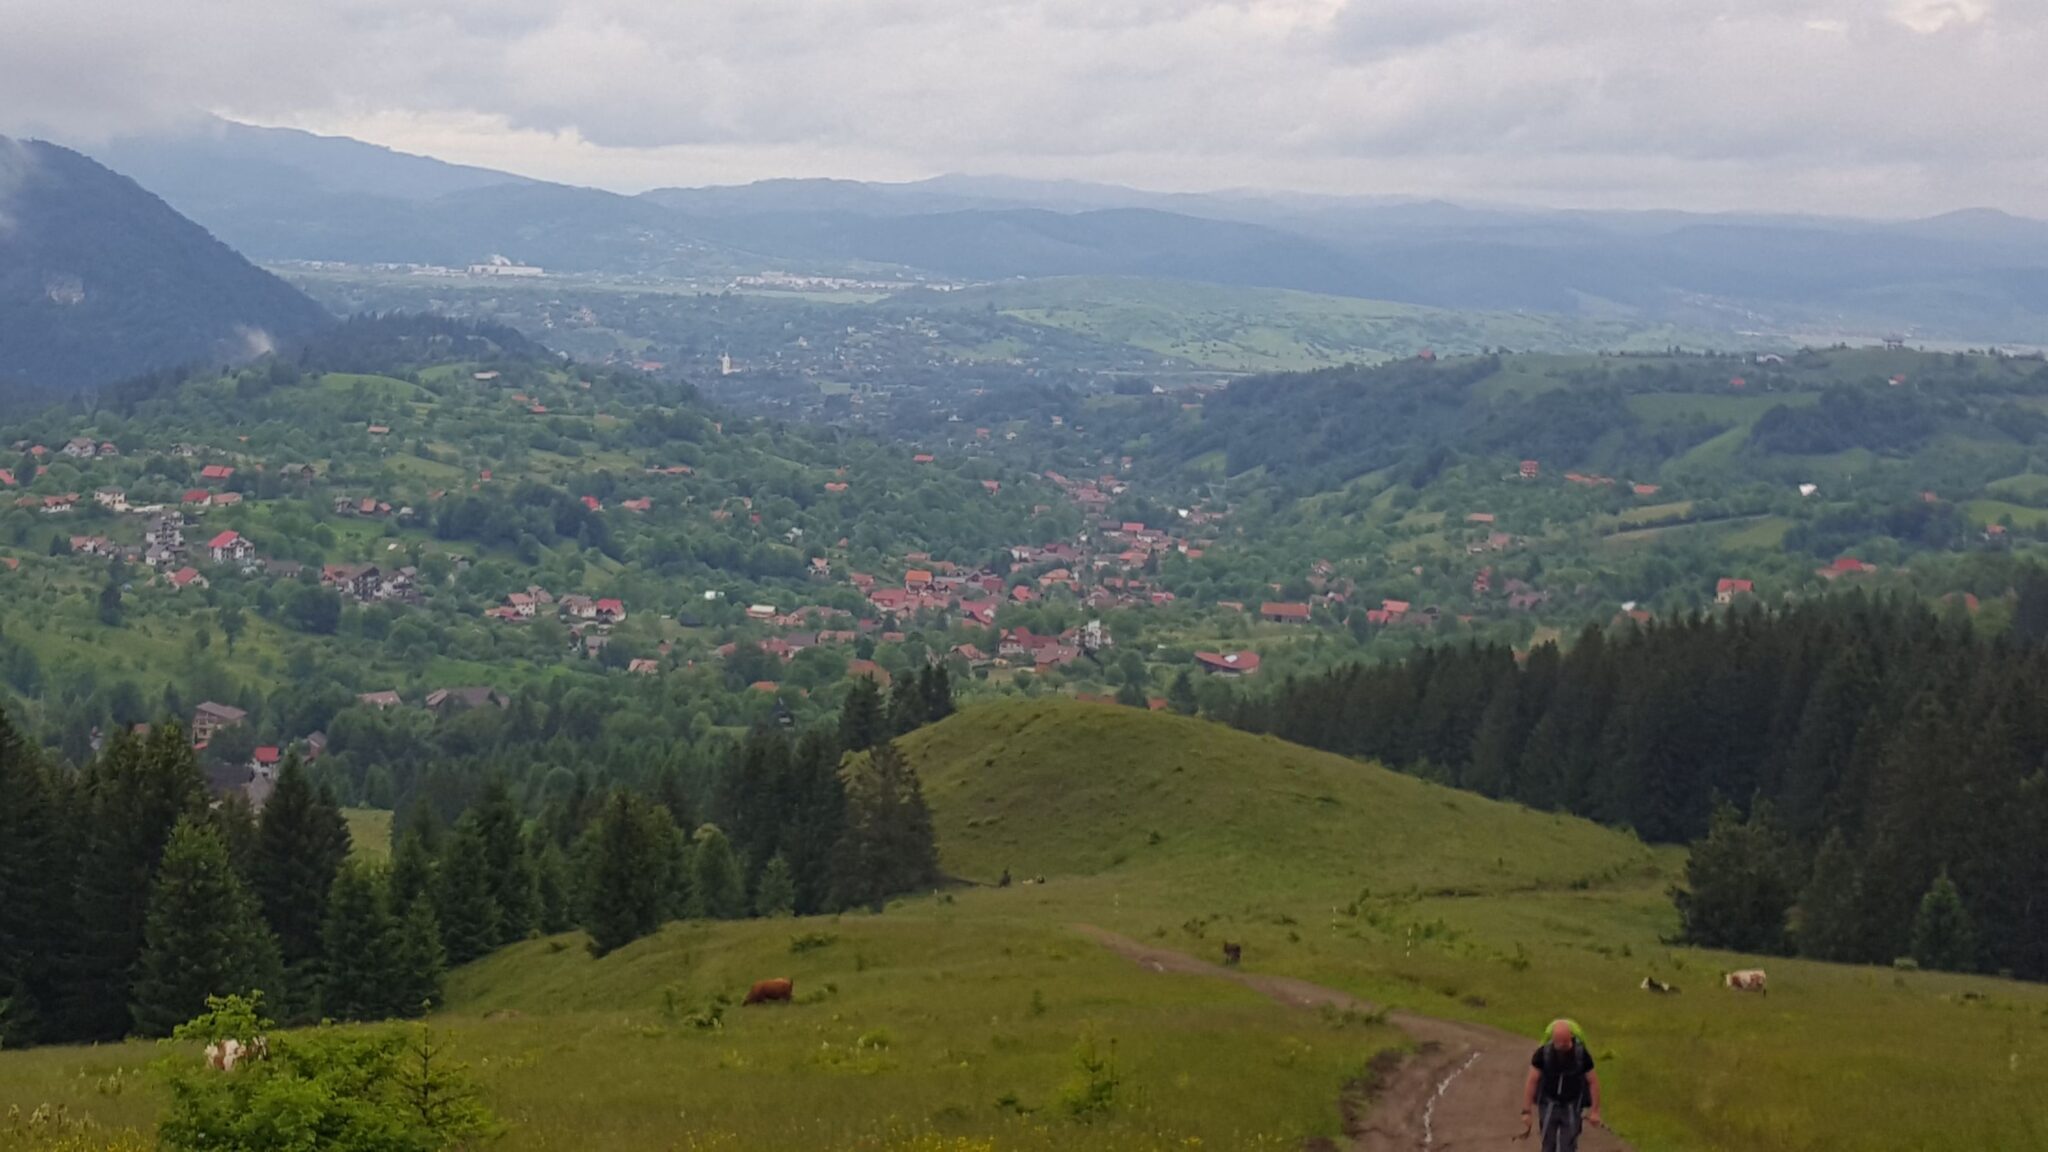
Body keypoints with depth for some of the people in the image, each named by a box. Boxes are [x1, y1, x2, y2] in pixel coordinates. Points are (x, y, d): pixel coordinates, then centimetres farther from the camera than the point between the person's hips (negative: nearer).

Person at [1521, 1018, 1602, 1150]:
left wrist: (1595, 1111, -8)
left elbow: (1593, 1082, -7)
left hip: (1572, 1107, -1)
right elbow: (1531, 1082, -11)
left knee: (1567, 1148, -3)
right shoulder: (1543, 1053, -17)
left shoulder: (1582, 1054, -17)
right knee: (1548, 1147, 3)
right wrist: (1526, 1111, -12)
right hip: (1549, 1105, 1)